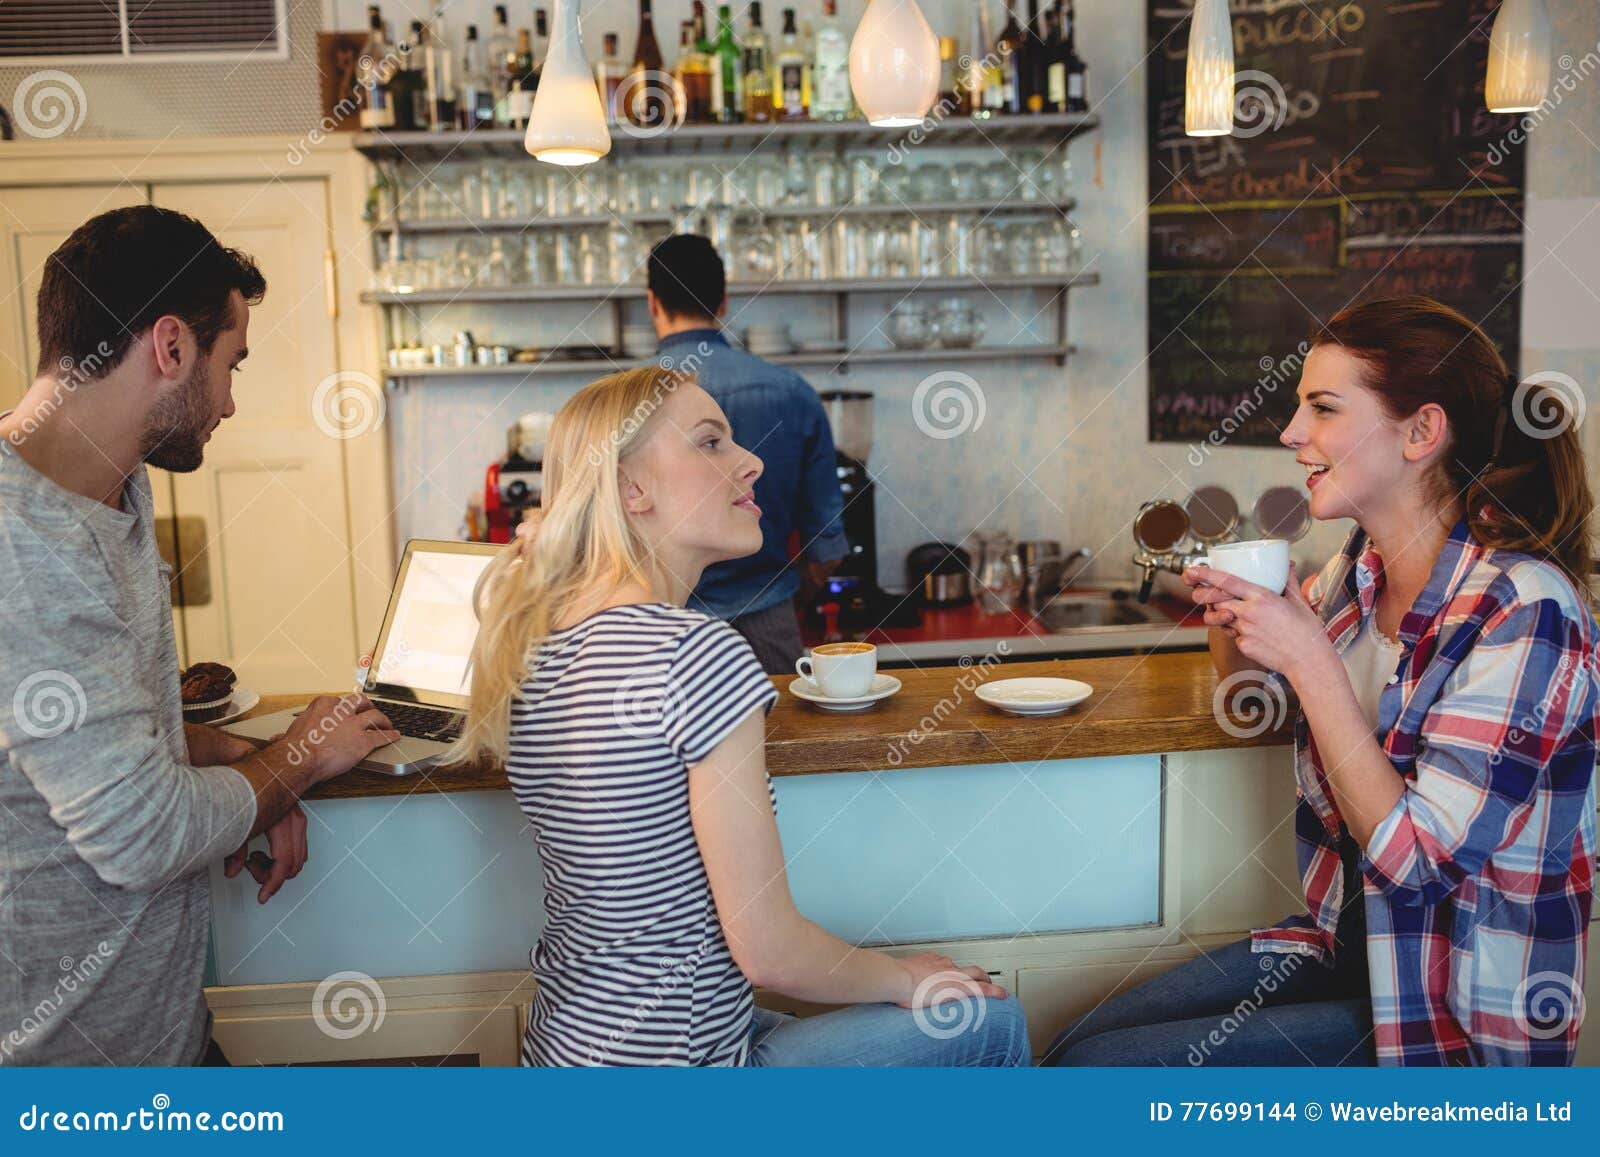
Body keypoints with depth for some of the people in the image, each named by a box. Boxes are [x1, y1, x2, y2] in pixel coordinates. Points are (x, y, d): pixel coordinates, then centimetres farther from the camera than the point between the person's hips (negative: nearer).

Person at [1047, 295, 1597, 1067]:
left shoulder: (1521, 612, -22)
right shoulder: (1360, 571, 0)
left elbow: (1420, 861, -24)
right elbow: (1248, 687, 20)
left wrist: (1309, 659, -25)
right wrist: (1229, 609, -4)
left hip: (1456, 1014, -7)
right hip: (1346, 942, 7)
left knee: (1095, 1068, -13)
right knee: (1079, 1041, -3)